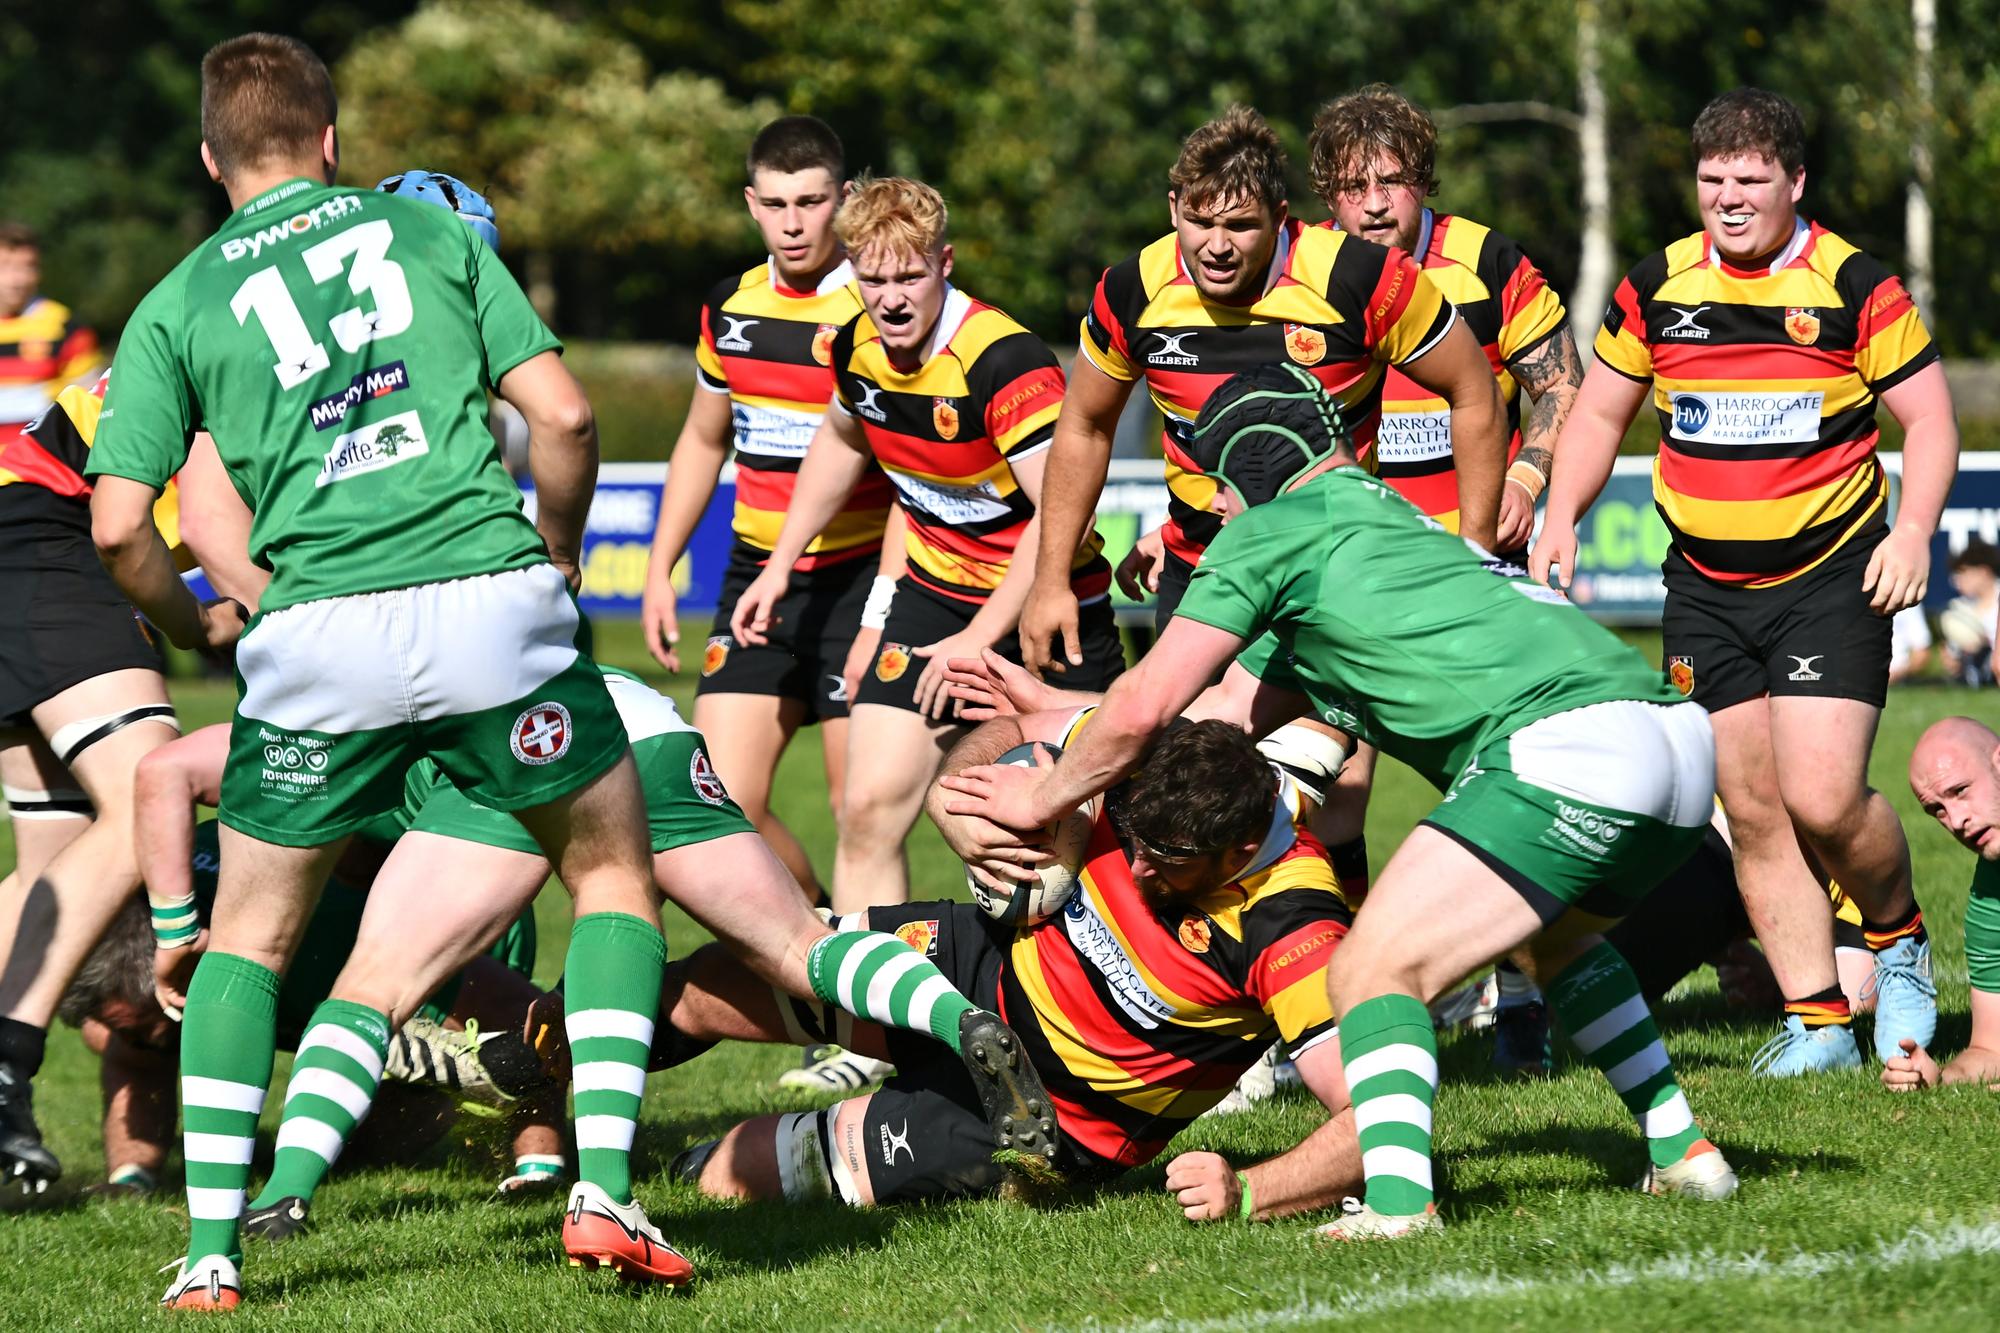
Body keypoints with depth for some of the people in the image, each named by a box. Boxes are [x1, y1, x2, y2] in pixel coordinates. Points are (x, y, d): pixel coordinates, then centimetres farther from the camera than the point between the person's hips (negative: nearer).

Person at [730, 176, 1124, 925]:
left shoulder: (1002, 360, -27)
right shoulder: (858, 349, -5)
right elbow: (841, 442, 19)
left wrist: (981, 638, -28)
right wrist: (781, 567, 20)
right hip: (936, 595, 5)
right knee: (870, 810, -8)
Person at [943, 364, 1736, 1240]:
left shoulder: (1269, 532, 8)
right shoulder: (1386, 516, 35)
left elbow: (1142, 713, 9)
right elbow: (1228, 720, 41)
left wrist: (1042, 801, 26)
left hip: (1563, 751, -9)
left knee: (1374, 971, -8)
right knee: (1557, 938, 35)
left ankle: (1396, 1200, -28)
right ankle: (1682, 1153, 29)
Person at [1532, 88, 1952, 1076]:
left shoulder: (1855, 287, -6)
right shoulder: (1656, 287, 4)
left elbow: (1928, 417, -2)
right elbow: (1600, 409, 16)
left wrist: (1912, 531, -16)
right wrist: (1560, 515, 4)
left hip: (1831, 577, -4)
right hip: (1705, 589, 4)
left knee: (1822, 799, -15)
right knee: (1753, 810, 0)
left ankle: (1898, 940, 14)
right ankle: (1817, 1020, 7)